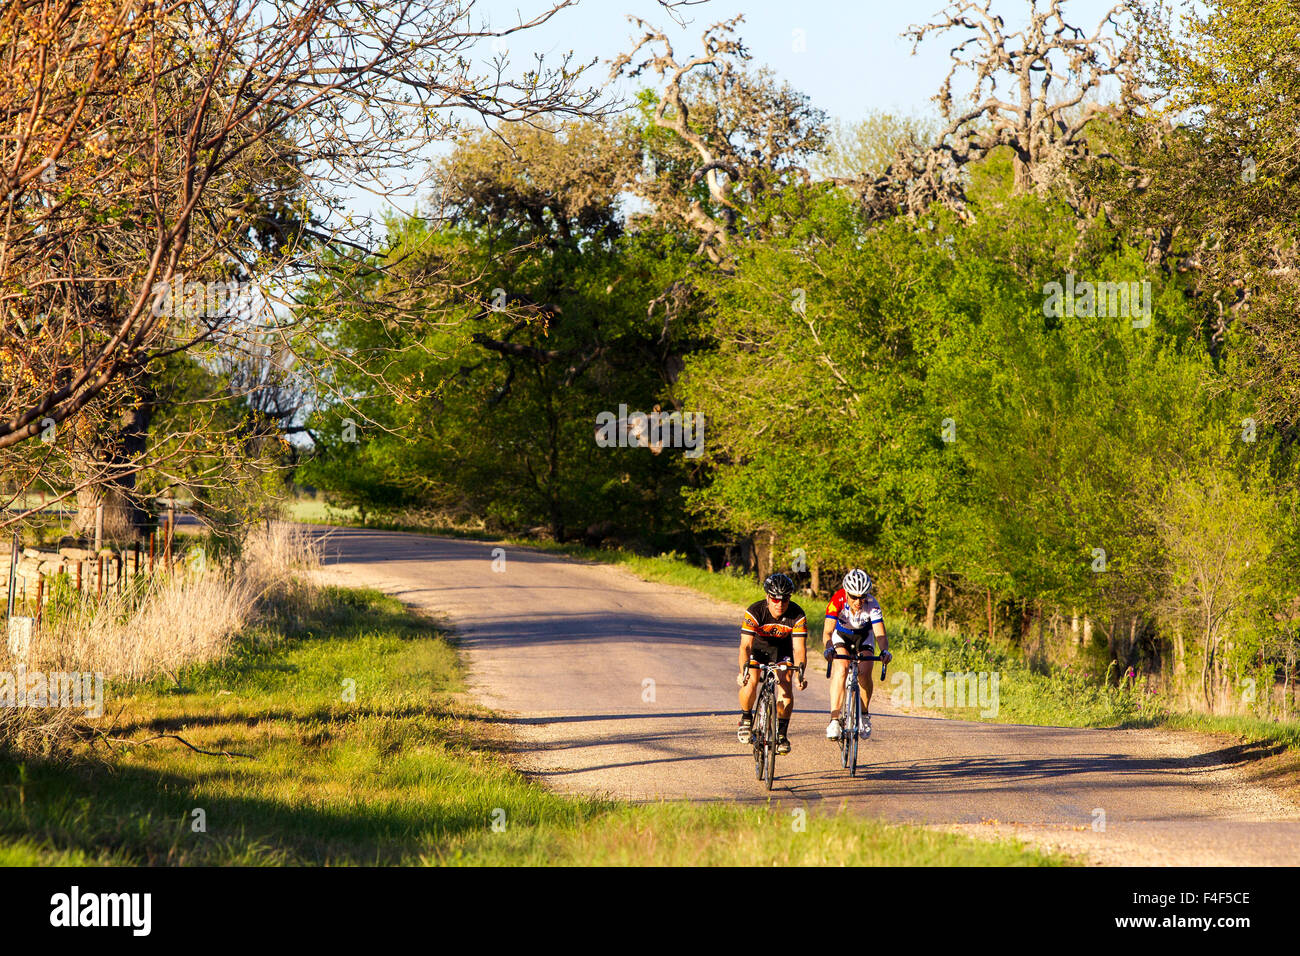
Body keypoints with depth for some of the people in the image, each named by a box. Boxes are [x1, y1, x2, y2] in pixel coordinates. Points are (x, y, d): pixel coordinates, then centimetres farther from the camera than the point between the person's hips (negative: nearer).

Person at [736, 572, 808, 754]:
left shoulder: (797, 615, -28)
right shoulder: (754, 612, -32)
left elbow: (799, 648, -32)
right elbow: (745, 646, -37)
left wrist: (800, 669, -49)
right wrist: (744, 669, -53)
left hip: (782, 647, 1)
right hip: (758, 645, -1)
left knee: (785, 684, -19)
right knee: (750, 683, -22)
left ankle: (782, 734, -7)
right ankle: (746, 718, 6)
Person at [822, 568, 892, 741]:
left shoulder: (872, 604, -31)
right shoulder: (838, 600, -32)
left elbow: (880, 634, -34)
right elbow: (827, 631, -38)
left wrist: (884, 651, -55)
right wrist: (829, 648, -58)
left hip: (863, 637, 1)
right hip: (841, 634, -1)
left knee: (864, 673, -20)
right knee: (841, 670, -26)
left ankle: (864, 715, 5)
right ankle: (834, 720, -28)